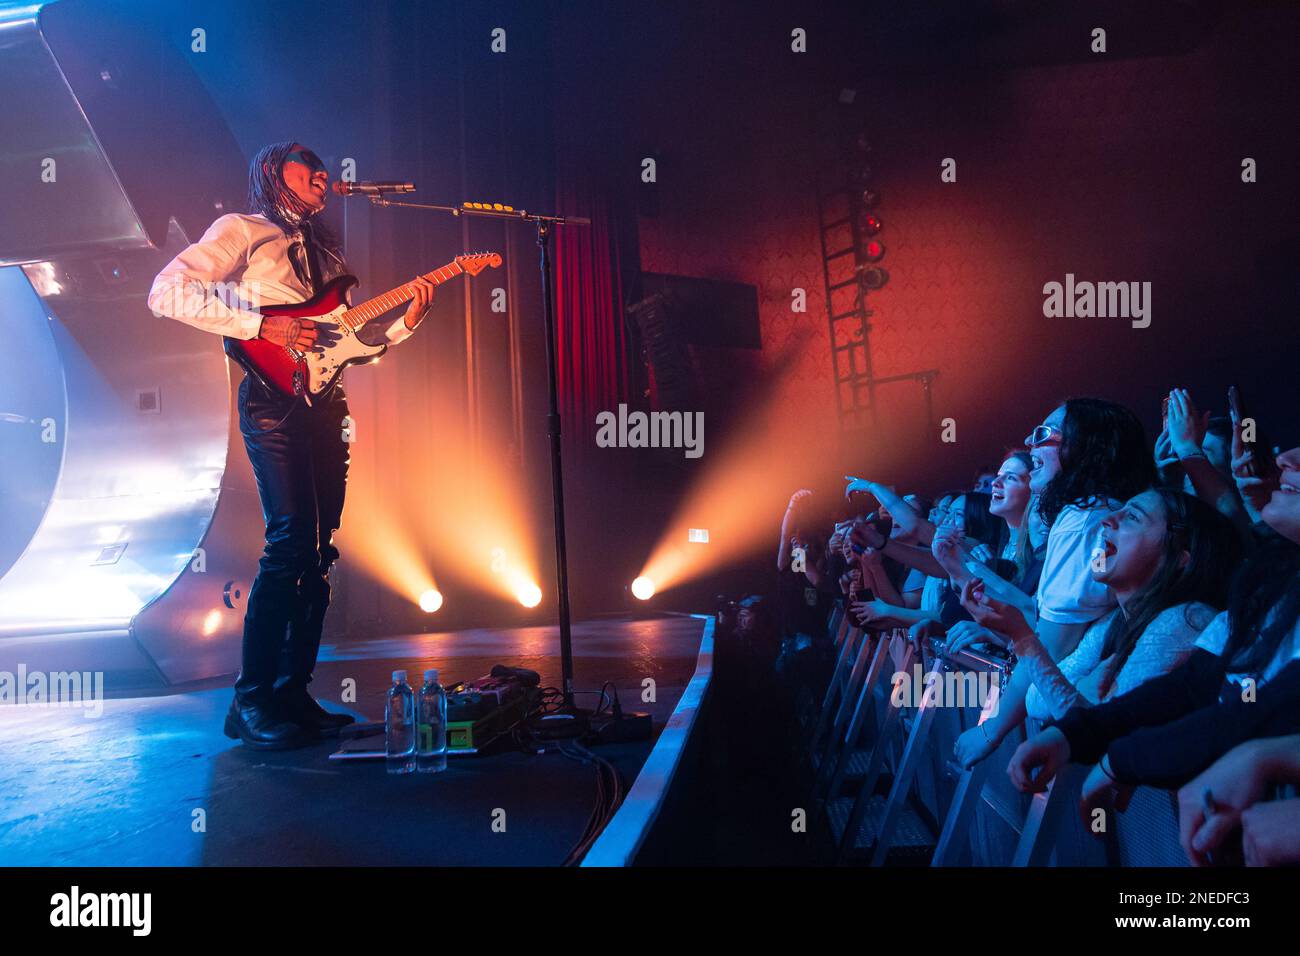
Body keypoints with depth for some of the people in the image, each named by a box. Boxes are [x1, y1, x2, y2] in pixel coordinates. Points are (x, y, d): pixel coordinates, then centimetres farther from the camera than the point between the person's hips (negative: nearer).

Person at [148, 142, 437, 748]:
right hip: (273, 398, -7)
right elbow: (166, 292, -10)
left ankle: (294, 692, 11)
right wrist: (259, 325, -17)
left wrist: (405, 323, 8)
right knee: (290, 541, -17)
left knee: (318, 549, 4)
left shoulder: (320, 251, 26)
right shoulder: (241, 231, 5)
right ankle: (251, 702, -9)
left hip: (323, 403, 7)